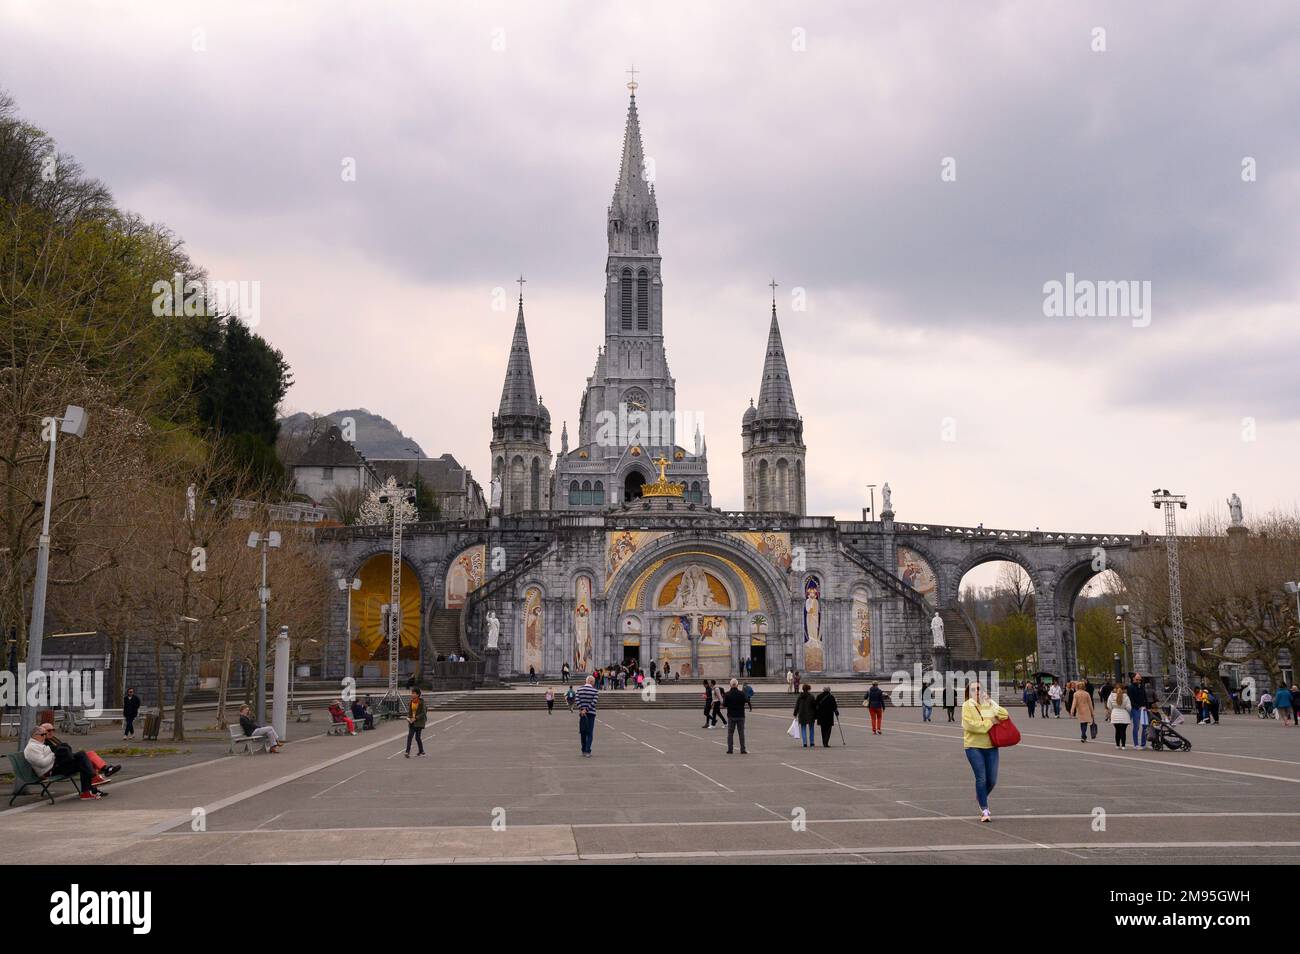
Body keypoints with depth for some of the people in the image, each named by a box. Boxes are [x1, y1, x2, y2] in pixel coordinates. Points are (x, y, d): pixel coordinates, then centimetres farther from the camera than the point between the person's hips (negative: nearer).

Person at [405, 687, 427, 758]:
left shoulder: (421, 702, -11)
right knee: (409, 736, -8)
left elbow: (423, 713, -13)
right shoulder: (411, 701, 6)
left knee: (417, 737, 0)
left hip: (419, 721, -5)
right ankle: (407, 751, -11)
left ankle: (421, 751, 18)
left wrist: (415, 718, -20)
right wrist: (409, 718, -2)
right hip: (412, 721, 5)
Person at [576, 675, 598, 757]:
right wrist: (586, 710, -13)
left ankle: (584, 751, 19)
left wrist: (581, 710, -10)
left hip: (582, 712, 3)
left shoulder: (579, 689, 2)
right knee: (590, 733, 2)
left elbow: (577, 700, -7)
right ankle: (588, 752, -4)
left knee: (583, 732, 13)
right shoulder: (595, 691, -6)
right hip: (591, 713, -2)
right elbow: (593, 702, -14)